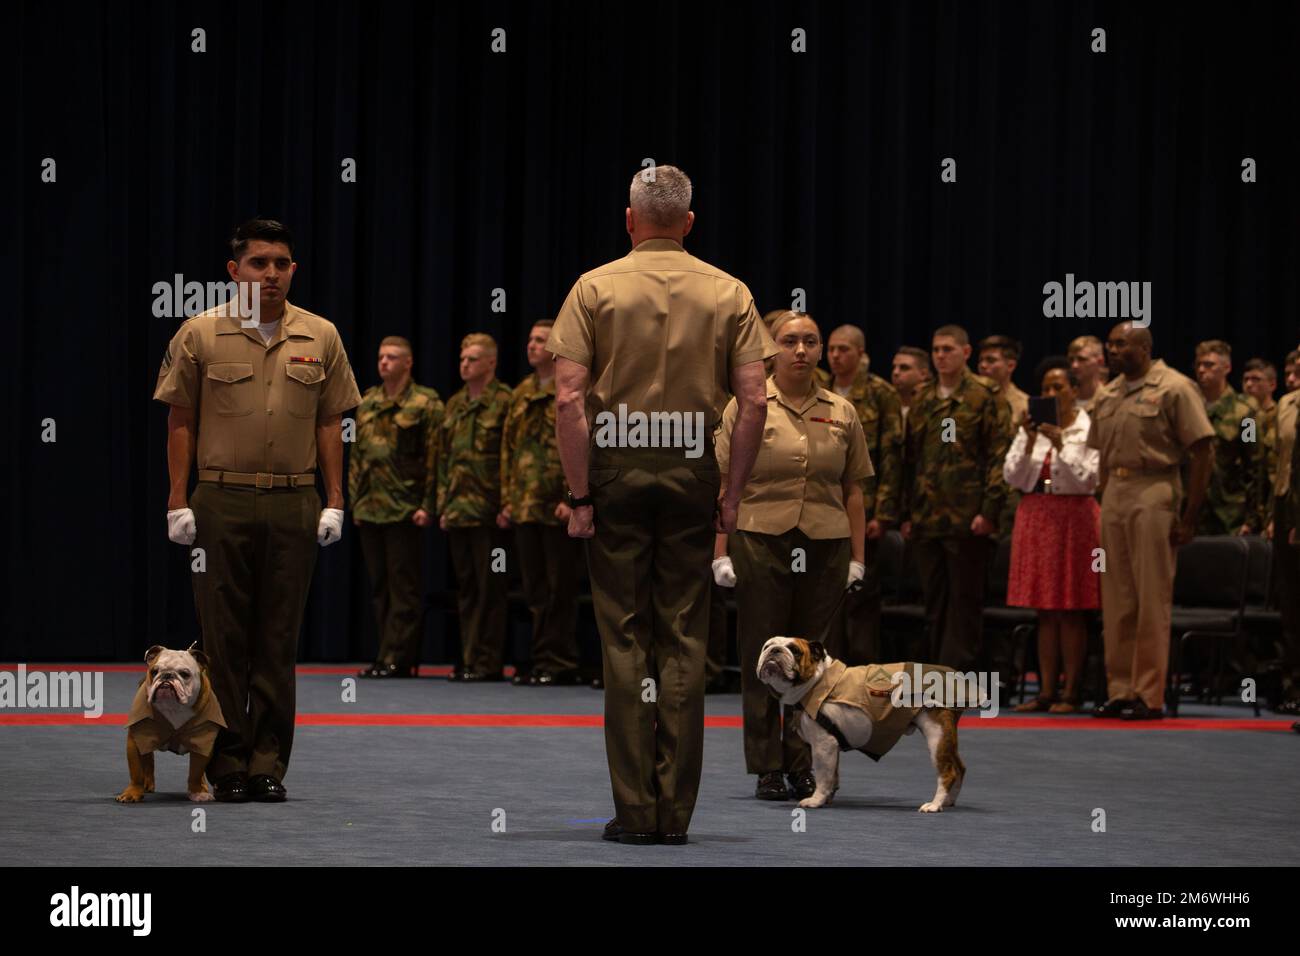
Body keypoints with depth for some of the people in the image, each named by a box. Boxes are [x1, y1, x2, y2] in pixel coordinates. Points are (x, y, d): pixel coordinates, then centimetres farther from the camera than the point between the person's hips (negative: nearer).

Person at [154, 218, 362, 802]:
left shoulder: (320, 338, 8)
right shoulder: (200, 335, 2)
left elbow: (330, 423, 11)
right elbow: (180, 421, 4)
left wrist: (334, 501, 5)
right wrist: (178, 501, -2)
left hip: (293, 504, 2)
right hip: (221, 501, -1)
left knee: (278, 641, 3)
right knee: (224, 638, 1)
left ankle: (268, 765, 7)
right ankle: (227, 765, 6)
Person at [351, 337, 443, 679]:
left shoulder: (425, 404, -2)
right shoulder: (367, 403, 16)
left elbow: (434, 457, -6)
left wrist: (427, 506, -12)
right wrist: (354, 500, 12)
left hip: (404, 509, -7)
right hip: (370, 508, 7)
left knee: (404, 588, -5)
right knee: (379, 586, 8)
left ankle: (396, 657, -6)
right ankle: (390, 656, 12)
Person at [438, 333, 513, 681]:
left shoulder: (504, 402, -5)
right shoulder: (454, 405, 17)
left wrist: (506, 503, -13)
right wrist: (442, 504, 15)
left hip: (489, 511, -7)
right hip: (458, 510, 7)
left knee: (489, 588, -4)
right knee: (465, 587, 10)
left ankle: (487, 661, -2)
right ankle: (468, 657, 14)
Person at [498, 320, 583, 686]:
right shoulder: (521, 394, 17)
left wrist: (573, 499, -17)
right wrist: (508, 499, 13)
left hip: (558, 508, -7)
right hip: (525, 506, 7)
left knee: (559, 588, -3)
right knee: (535, 590, 8)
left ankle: (560, 662, 0)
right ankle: (543, 658, 13)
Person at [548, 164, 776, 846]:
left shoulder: (596, 288, 0)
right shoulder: (728, 294, 5)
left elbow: (569, 399, -8)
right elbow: (754, 402, -2)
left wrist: (580, 492, -4)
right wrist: (731, 494, 3)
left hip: (616, 466, -1)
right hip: (691, 469, 1)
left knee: (624, 637, 3)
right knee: (684, 640, 5)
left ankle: (634, 810, 1)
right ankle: (675, 811, 5)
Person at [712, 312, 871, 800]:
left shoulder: (842, 412, 9)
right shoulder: (746, 407, 1)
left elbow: (854, 490, 11)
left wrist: (857, 557, 5)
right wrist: (720, 553, -6)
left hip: (824, 548, 2)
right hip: (760, 542, -2)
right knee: (761, 655, 0)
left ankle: (802, 764, 11)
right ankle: (767, 769, 6)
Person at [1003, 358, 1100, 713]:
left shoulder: (1089, 429, -3)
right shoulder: (1032, 428, 10)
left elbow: (1087, 479, -11)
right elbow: (1012, 477, 4)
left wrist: (1060, 443, -17)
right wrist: (1028, 441, -9)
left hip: (1073, 517, -5)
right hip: (1036, 516, 5)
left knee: (1070, 610, -3)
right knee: (1045, 611, 6)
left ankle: (1072, 691, 0)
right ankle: (1046, 691, 8)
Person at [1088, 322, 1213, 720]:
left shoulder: (1174, 388, -6)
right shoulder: (1107, 395, 15)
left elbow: (1203, 453, -8)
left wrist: (1189, 516, -11)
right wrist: (1106, 504, 13)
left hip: (1154, 494, -7)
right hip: (1115, 494, 7)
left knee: (1152, 600, -4)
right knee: (1116, 601, 8)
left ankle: (1149, 696, -1)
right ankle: (1119, 690, 14)